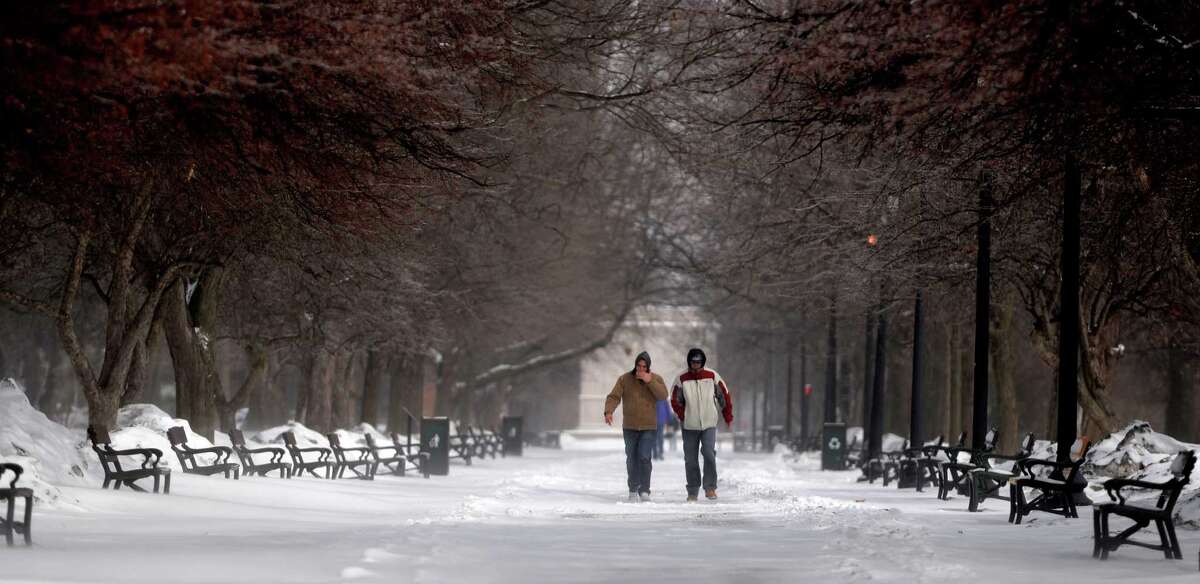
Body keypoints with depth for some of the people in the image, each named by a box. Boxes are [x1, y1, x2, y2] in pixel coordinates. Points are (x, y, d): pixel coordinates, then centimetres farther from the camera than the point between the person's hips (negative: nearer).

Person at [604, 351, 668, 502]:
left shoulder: (656, 379, 1)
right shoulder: (625, 379, -1)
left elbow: (663, 395, -15)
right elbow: (614, 397, -10)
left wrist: (649, 381, -23)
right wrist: (608, 411, -28)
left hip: (648, 427, -1)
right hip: (630, 427, 1)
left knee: (644, 457, -13)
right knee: (632, 459, 5)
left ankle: (644, 490, -6)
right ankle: (633, 490, 18)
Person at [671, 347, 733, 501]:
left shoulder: (712, 376, 0)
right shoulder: (682, 379, -1)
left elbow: (724, 396, 9)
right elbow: (675, 401, 7)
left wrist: (728, 417, 9)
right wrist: (683, 417, -3)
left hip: (709, 425, -1)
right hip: (689, 426, 1)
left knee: (709, 454, -18)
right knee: (690, 459, 2)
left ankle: (710, 487, -8)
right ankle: (692, 492, 12)